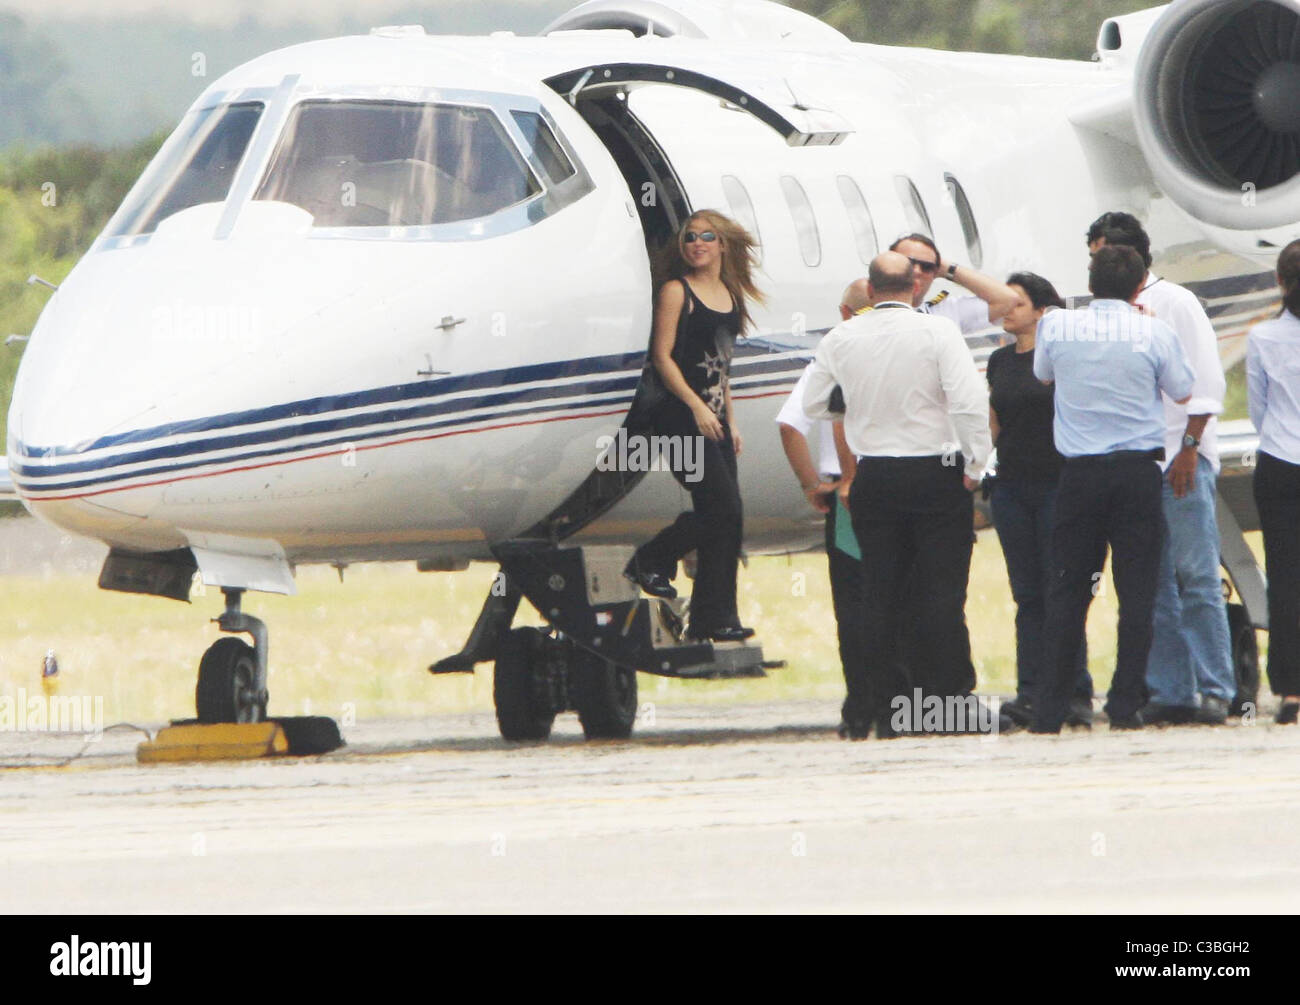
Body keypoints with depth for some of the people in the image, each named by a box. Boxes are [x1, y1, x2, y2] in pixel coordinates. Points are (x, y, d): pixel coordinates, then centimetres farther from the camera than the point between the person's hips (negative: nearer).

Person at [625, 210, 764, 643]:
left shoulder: (730, 295, 15)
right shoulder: (677, 292, -6)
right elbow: (662, 356, -11)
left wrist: (730, 419, 18)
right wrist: (697, 406, -17)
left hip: (714, 417, 7)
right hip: (681, 416, -7)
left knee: (714, 516, 3)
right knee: (725, 510, -12)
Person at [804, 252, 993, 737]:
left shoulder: (841, 339, 1)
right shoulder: (938, 332, -9)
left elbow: (813, 403, 12)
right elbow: (970, 401, -16)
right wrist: (974, 466, -6)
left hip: (873, 477, 3)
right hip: (936, 473, -3)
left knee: (878, 597, 6)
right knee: (944, 595, -1)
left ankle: (886, 710, 5)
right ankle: (950, 701, -4)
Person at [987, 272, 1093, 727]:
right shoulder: (1000, 361, 14)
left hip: (1056, 483, -6)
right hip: (1011, 486, 6)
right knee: (1027, 594, 4)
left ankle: (1075, 694, -4)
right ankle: (1031, 693, 3)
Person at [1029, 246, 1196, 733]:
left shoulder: (1056, 326, -1)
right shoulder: (1152, 333, -6)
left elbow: (1043, 372, 19)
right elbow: (1183, 390, 9)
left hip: (1079, 473, 1)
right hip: (1138, 469, -1)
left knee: (1068, 590, 6)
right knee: (1137, 589, 3)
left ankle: (1050, 710, 5)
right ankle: (1125, 705, -2)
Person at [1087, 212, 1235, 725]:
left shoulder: (1176, 303, 0)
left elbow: (1207, 384, -5)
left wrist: (1188, 449, -12)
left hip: (1182, 459, -6)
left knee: (1196, 577, -9)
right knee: (1154, 586, 3)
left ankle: (1215, 691, -9)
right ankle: (1169, 692, 4)